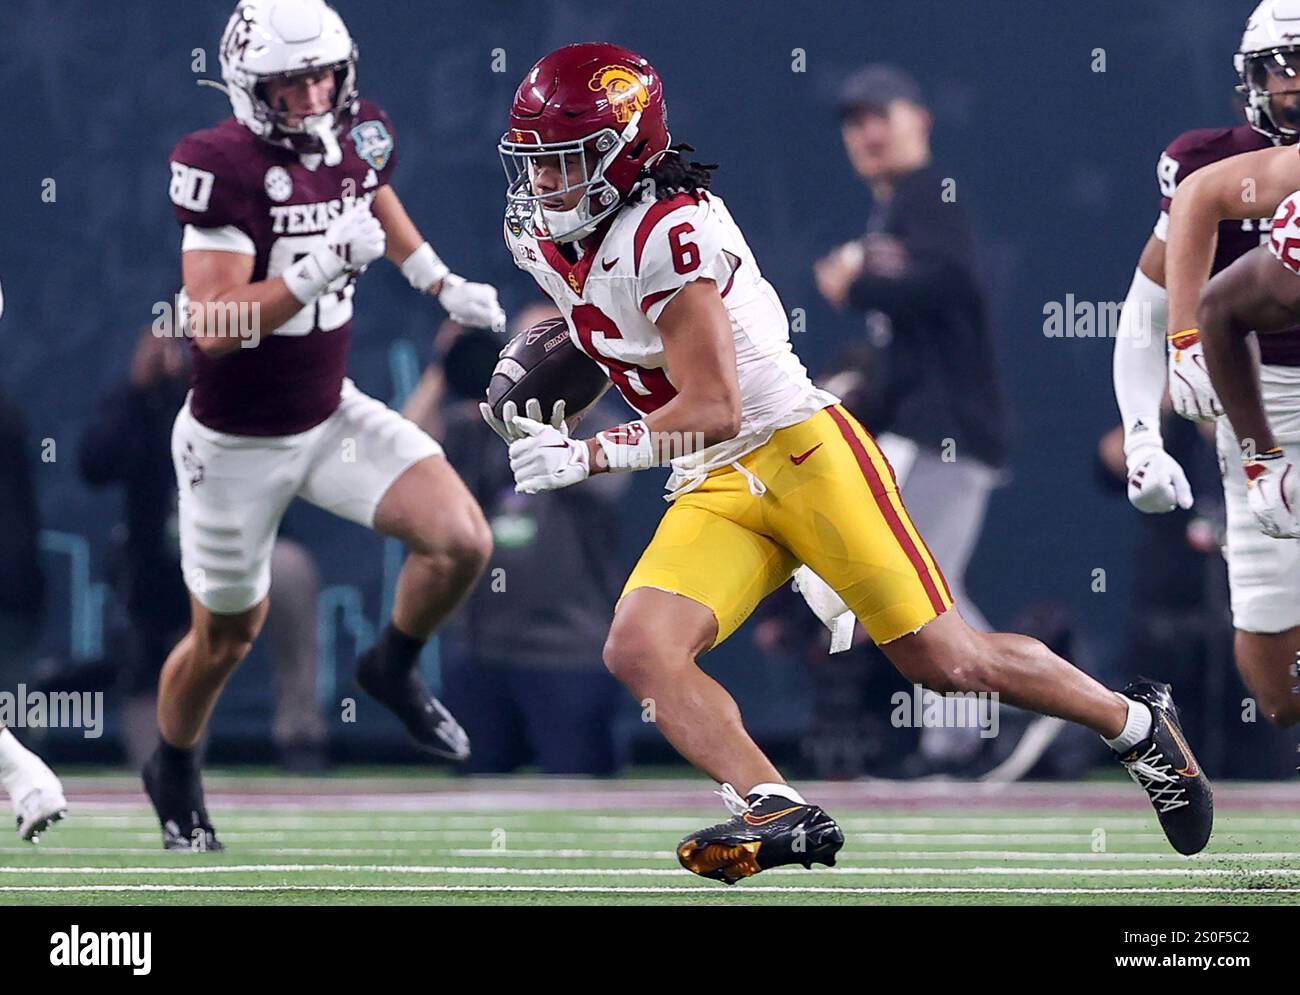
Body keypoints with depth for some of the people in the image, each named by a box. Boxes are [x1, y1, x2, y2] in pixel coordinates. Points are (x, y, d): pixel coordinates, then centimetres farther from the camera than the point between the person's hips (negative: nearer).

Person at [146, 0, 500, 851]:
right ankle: (175, 772, 42)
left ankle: (394, 670, 16)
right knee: (228, 635, 12)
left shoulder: (359, 136, -6)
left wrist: (444, 285, 16)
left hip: (332, 416, 5)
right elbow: (214, 325, -31)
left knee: (463, 541, -14)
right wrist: (323, 268, -38)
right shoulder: (224, 167, -26)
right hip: (237, 444, -5)